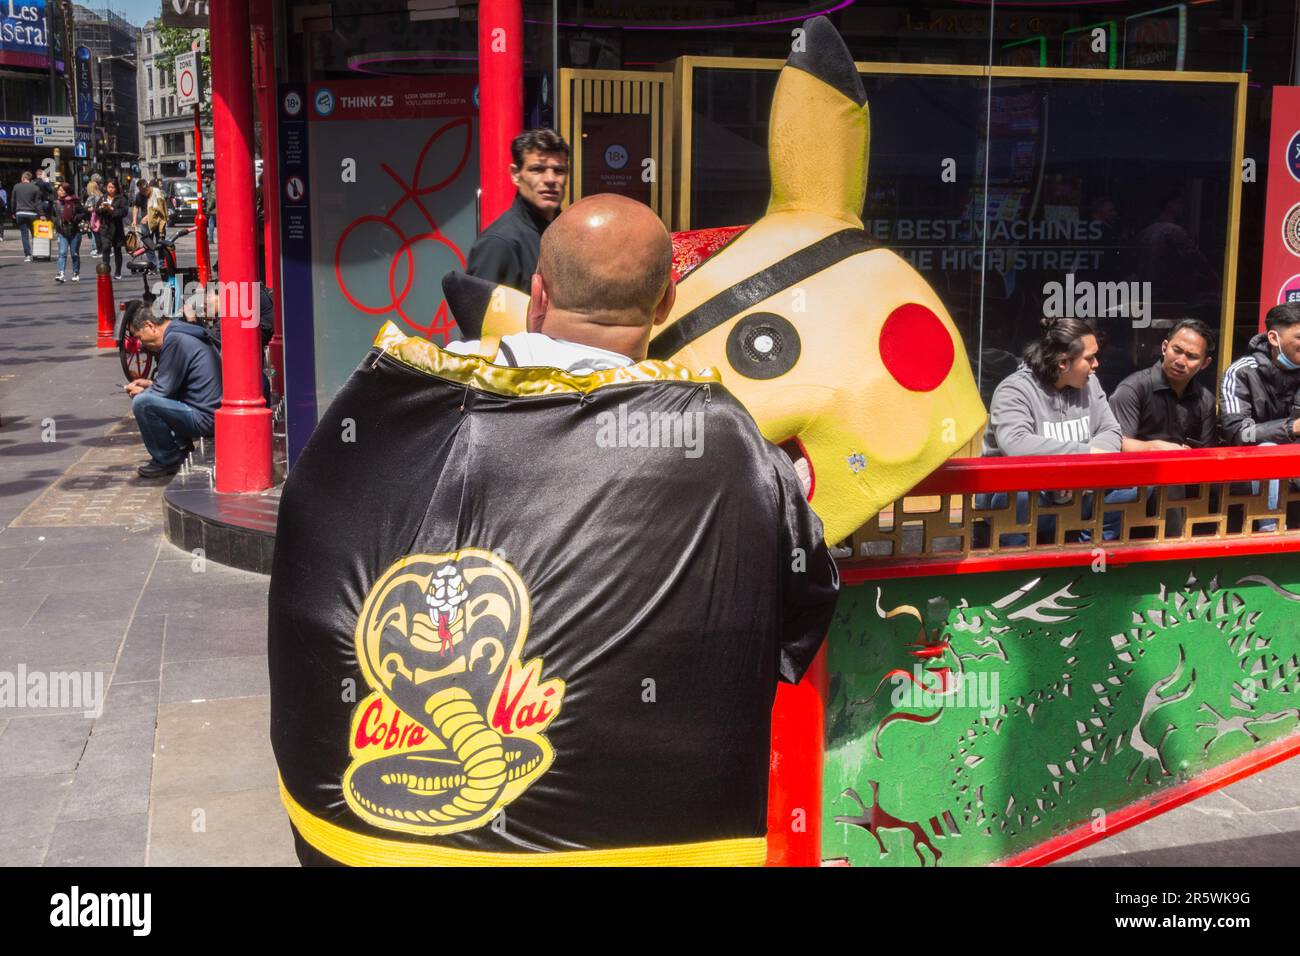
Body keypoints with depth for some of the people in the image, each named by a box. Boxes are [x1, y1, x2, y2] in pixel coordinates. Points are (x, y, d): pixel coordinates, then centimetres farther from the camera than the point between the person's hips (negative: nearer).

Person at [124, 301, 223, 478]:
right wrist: (150, 384, 17)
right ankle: (181, 448, 19)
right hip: (215, 412, 11)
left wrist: (140, 392, 4)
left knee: (142, 402, -21)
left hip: (204, 418, -11)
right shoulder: (182, 332, 14)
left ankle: (167, 461, -4)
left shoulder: (175, 340, -17)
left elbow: (164, 390, -15)